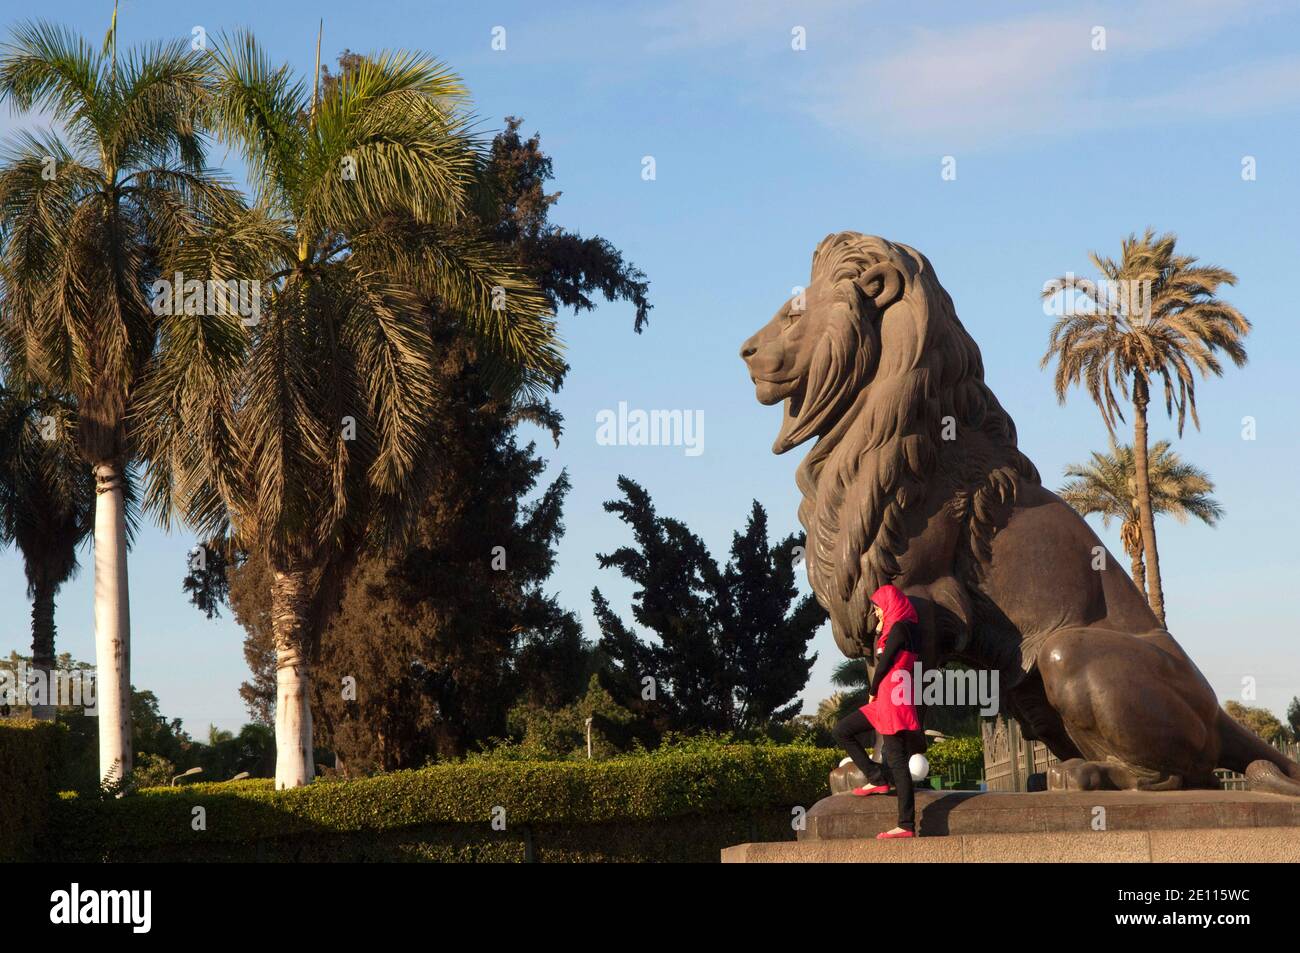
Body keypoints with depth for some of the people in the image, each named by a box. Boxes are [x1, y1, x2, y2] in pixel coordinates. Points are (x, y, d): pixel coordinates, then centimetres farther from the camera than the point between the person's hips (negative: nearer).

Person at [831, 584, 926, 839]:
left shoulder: (899, 628, -10)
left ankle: (907, 825, -12)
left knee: (896, 760, -11)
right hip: (885, 701, 10)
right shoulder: (897, 629, 20)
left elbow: (884, 663, -9)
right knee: (842, 730, 11)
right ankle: (877, 778, 6)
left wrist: (872, 692, 1)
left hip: (893, 703, -10)